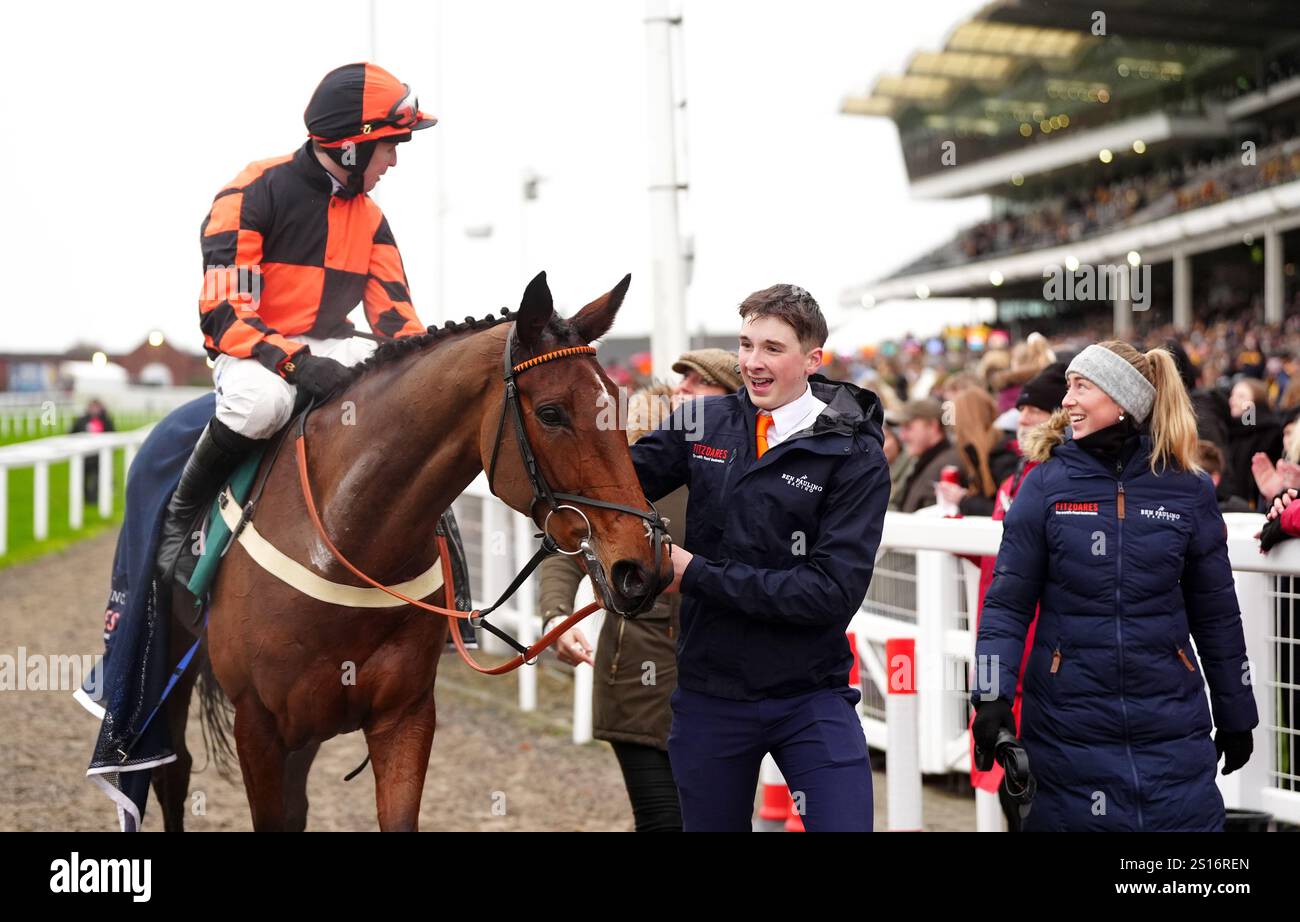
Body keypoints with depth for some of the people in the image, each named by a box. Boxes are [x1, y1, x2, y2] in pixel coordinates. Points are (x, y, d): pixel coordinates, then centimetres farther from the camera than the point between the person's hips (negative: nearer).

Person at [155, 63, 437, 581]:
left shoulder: (369, 219, 8)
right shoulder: (254, 194, -14)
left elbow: (395, 319, 8)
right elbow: (223, 315, -21)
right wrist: (295, 362, -35)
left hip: (330, 349, 6)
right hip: (251, 349, -6)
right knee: (264, 399, -40)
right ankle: (181, 512, -15)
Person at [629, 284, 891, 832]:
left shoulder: (856, 457, -10)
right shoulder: (703, 424, 0)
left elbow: (835, 590, -19)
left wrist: (699, 575, -19)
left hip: (811, 697, -3)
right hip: (708, 695, 3)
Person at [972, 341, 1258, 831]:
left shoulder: (1187, 488, 0)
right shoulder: (1045, 484, -3)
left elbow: (1216, 612, 8)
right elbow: (1008, 602, -3)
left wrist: (1236, 716, 13)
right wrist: (992, 695, -15)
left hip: (1171, 719, 1)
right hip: (1068, 722, -1)